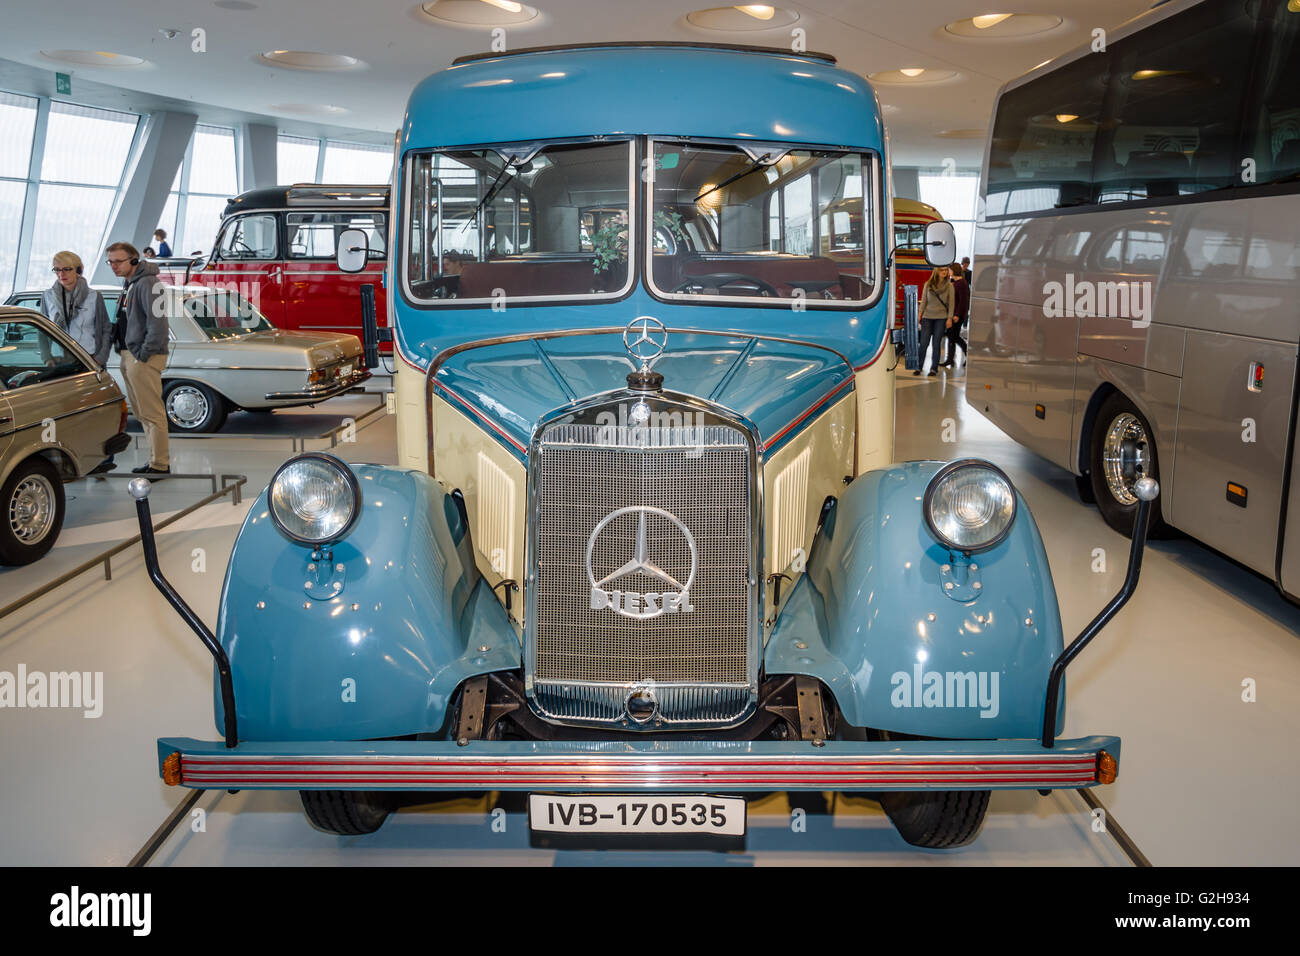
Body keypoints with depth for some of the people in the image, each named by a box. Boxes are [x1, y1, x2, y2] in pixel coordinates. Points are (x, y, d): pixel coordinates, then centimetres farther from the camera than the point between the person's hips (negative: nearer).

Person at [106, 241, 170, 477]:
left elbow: (158, 321, -21)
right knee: (141, 412, 14)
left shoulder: (147, 283, -13)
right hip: (129, 356, 11)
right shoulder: (129, 284, 18)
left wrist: (145, 353, -21)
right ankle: (157, 459, 21)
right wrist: (125, 354, 14)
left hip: (144, 357, -11)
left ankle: (160, 465, -5)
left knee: (152, 413, -8)